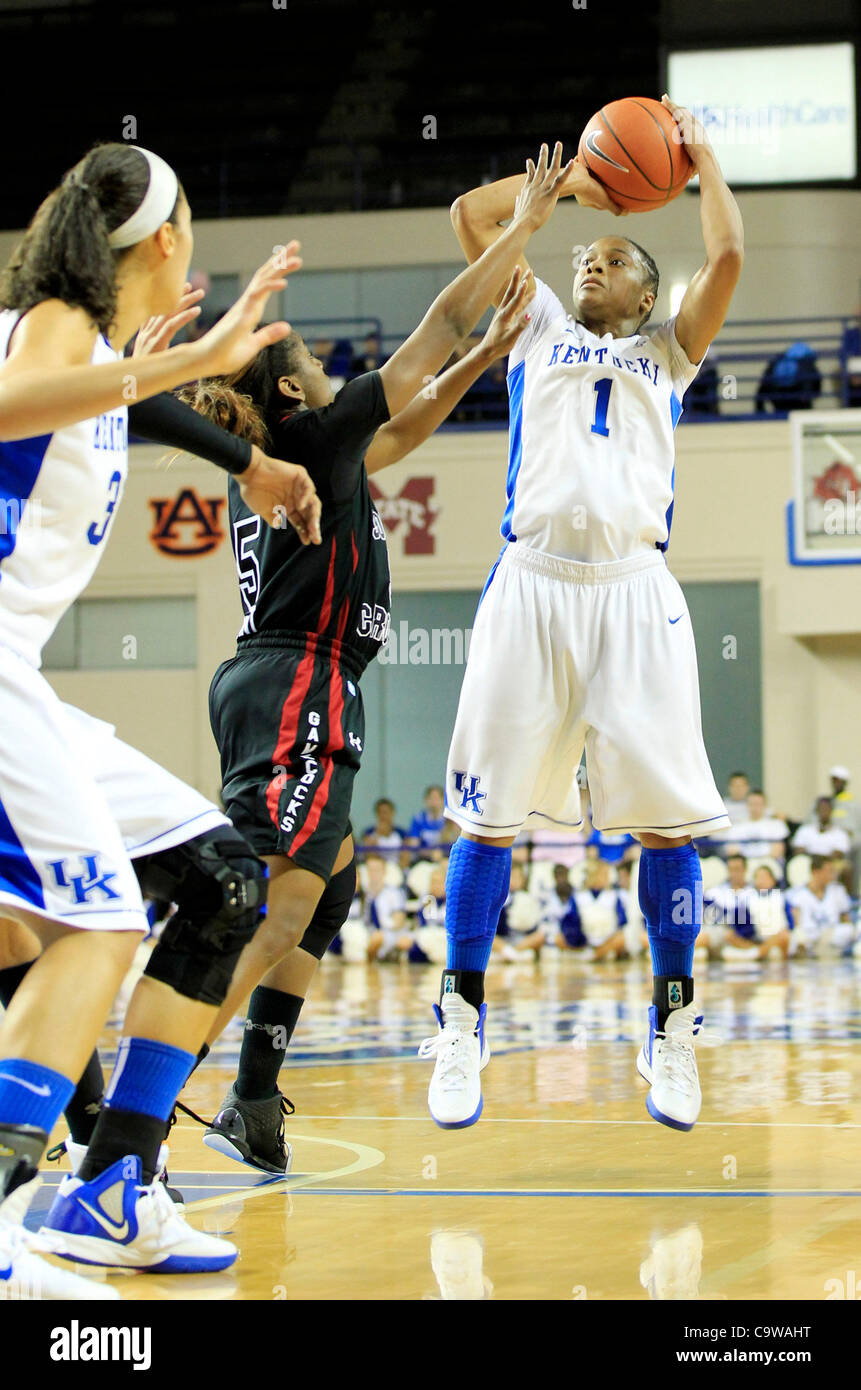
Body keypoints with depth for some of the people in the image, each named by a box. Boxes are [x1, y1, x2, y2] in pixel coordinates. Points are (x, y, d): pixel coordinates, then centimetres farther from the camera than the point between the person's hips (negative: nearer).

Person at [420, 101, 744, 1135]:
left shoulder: (667, 352, 22)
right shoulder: (540, 331, 25)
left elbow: (725, 255, 7)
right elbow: (472, 215, 20)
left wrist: (699, 155, 17)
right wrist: (569, 178, 26)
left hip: (633, 585, -1)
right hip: (531, 579, 1)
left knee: (665, 814, -7)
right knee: (490, 811, -4)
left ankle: (671, 1031, 3)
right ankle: (461, 1026, 4)